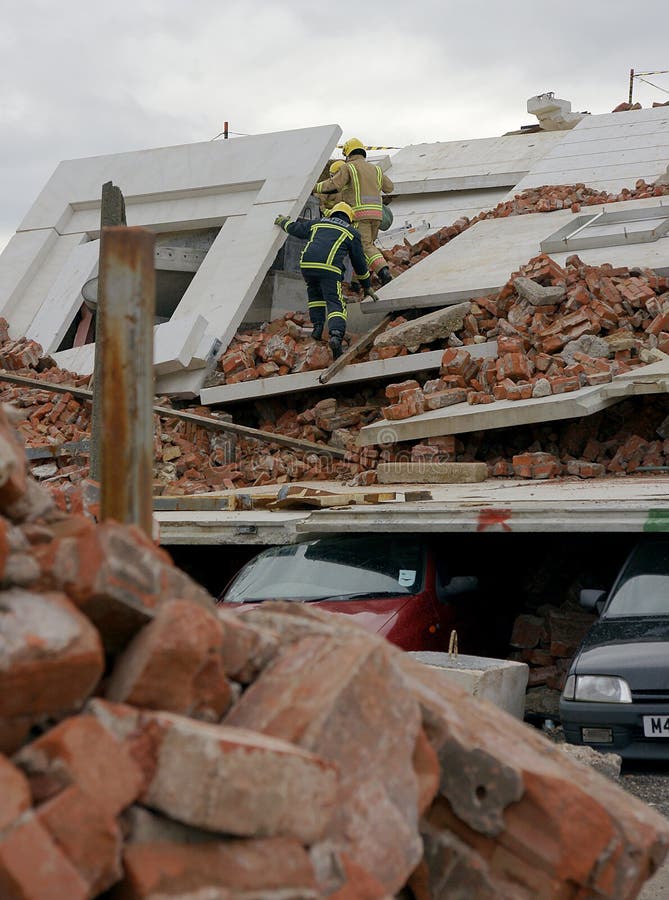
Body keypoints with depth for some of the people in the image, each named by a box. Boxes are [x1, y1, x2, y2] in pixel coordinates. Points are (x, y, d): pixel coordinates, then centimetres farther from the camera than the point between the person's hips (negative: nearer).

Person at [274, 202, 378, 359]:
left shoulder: (318, 223, 30)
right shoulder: (352, 232, 23)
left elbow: (293, 228, 42)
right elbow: (359, 262, 27)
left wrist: (283, 221, 65)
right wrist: (367, 286, 38)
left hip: (306, 264, 3)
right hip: (330, 269, -3)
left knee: (315, 292, 32)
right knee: (335, 304, -4)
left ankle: (317, 327, 20)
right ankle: (336, 334, -31)